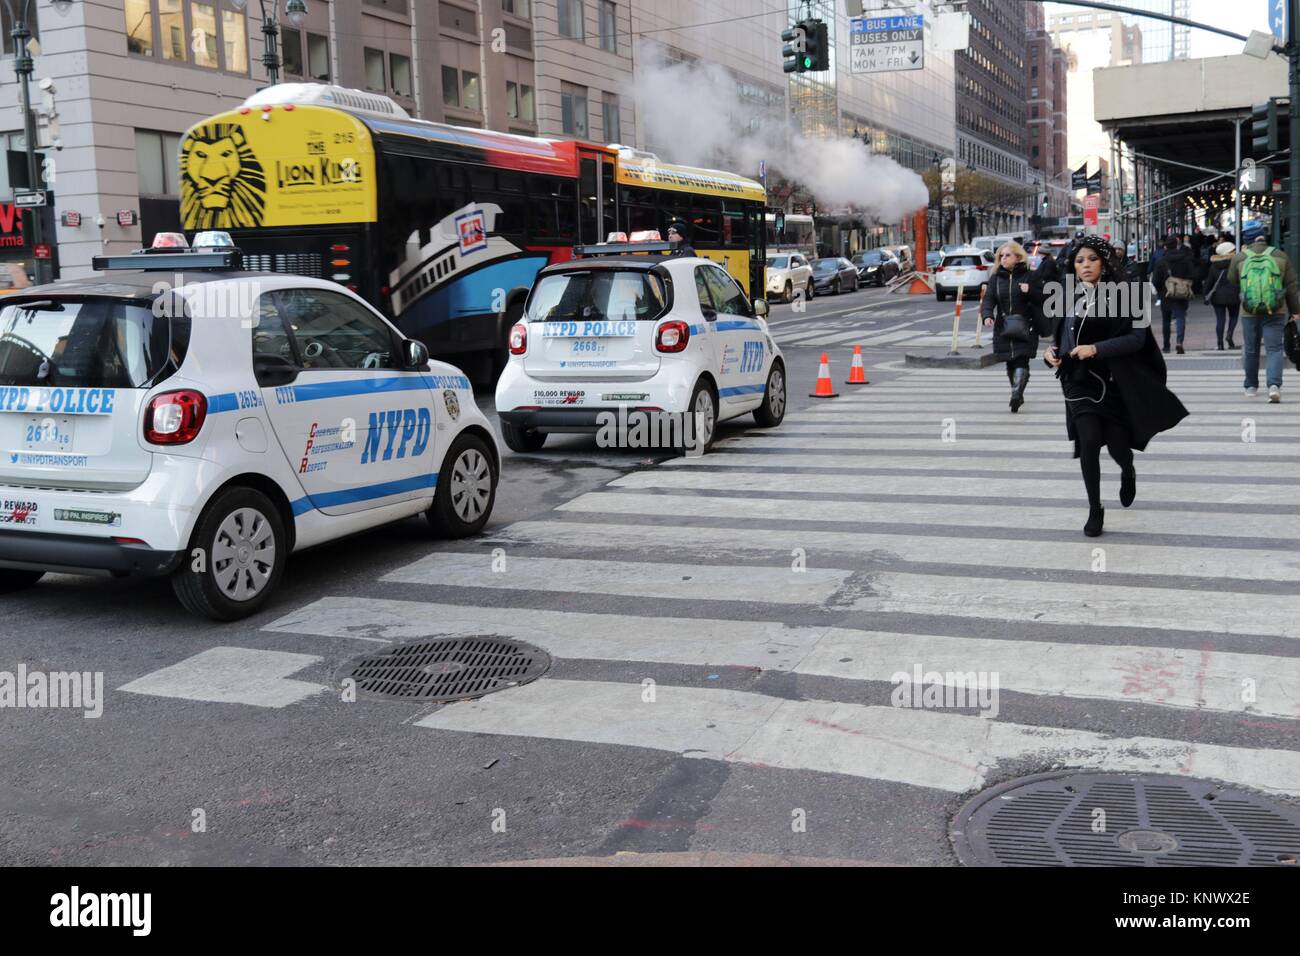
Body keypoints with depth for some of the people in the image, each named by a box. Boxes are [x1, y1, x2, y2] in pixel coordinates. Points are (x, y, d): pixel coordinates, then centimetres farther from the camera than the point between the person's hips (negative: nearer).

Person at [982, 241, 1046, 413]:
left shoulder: (1029, 276, 1)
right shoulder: (996, 278, 8)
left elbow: (1043, 297, 2)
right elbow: (988, 299, -3)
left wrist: (1030, 291, -18)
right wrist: (987, 316, -23)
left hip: (1024, 327, -3)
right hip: (1003, 328, 3)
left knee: (1021, 360, -16)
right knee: (1010, 363, 7)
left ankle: (1016, 394, -25)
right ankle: (1018, 396, 20)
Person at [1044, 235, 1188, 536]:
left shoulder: (1120, 293, -7)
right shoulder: (1071, 297, 4)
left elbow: (1137, 337, -13)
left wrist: (1097, 348, -24)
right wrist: (1052, 349, -5)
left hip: (1115, 382, -2)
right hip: (1081, 382, 2)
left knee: (1117, 446, 5)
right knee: (1088, 441, -16)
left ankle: (1127, 472, 45)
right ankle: (1095, 510, -1)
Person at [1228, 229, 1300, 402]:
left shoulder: (1239, 258, -2)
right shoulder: (1281, 256, 0)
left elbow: (1232, 280, 15)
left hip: (1249, 312, 1)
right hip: (1275, 312, -1)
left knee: (1251, 350, 14)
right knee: (1275, 349, -1)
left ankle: (1251, 386, 25)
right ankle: (1274, 385, -19)